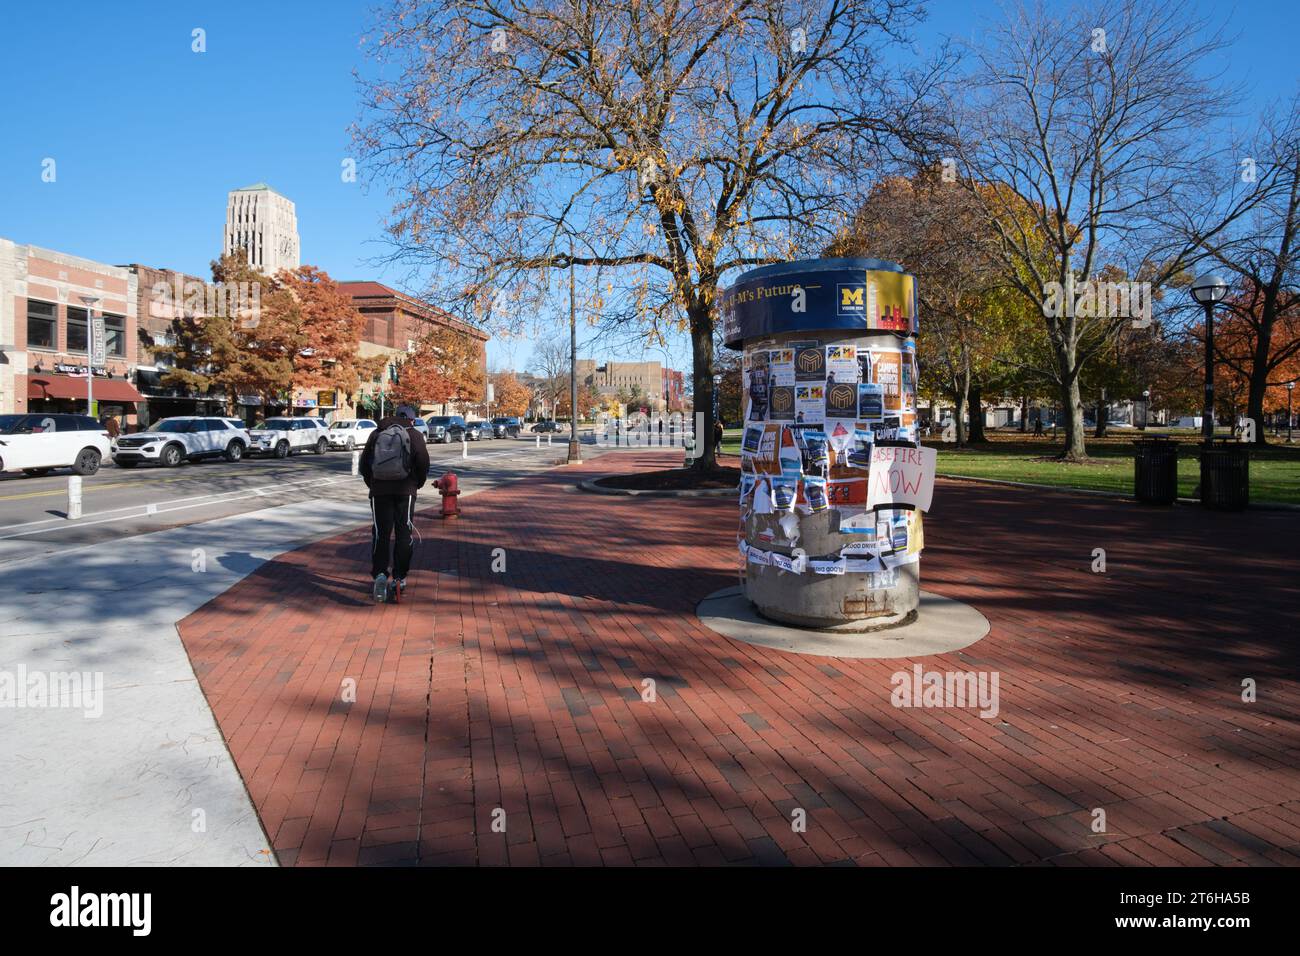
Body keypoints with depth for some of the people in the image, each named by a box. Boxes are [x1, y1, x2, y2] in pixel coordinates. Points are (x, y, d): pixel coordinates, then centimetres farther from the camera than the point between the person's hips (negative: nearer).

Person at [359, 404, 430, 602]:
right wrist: (418, 482, 8)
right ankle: (400, 577, 10)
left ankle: (379, 574, -10)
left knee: (380, 533, 6)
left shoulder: (377, 434, 11)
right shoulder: (414, 435, 3)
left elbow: (363, 465, 9)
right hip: (405, 490, -2)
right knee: (403, 533, 8)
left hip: (379, 490, 2)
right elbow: (423, 462, -8)